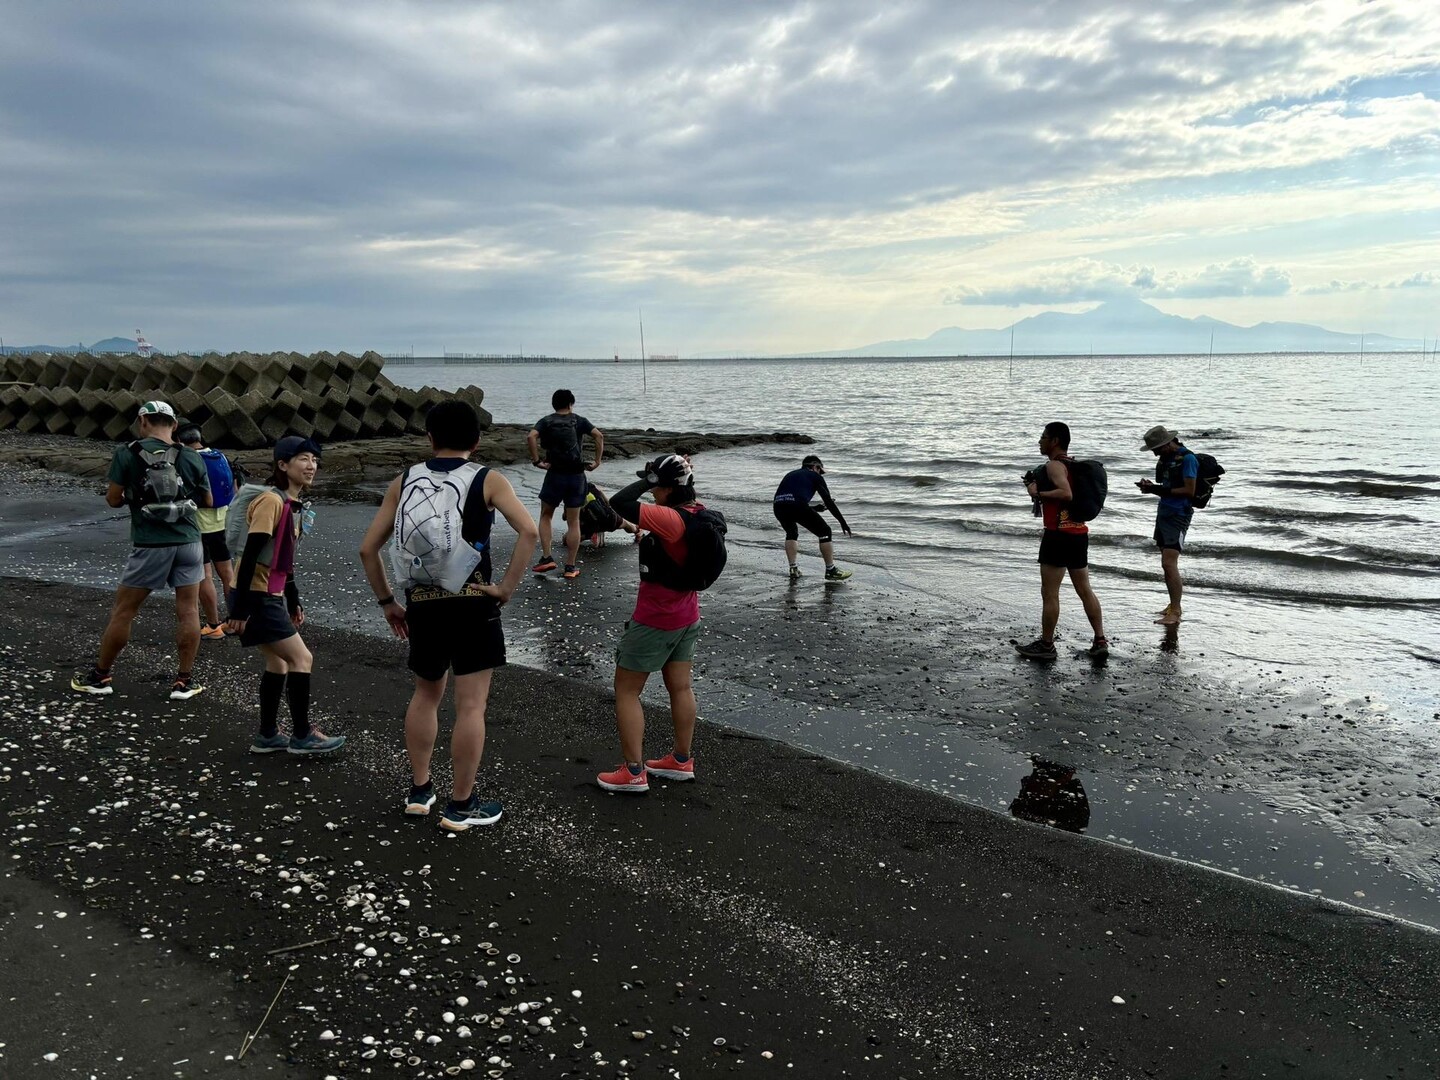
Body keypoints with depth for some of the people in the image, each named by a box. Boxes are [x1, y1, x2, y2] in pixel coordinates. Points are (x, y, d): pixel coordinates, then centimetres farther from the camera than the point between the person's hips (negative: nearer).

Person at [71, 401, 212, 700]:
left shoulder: (127, 454, -5)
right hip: (188, 542, 2)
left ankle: (99, 677, 23)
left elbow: (113, 500, -3)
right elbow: (207, 501, 10)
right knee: (188, 611, 7)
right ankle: (184, 681, 11)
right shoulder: (191, 458, 1)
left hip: (149, 545, -1)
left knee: (123, 611, 11)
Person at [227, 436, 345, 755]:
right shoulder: (271, 501, -18)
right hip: (256, 597, -9)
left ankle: (268, 736, 25)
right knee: (302, 659, -5)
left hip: (271, 595, 9)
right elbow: (250, 556, -21)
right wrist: (239, 610, -22)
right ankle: (302, 735, 6)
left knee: (278, 662, 15)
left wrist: (293, 601, 21)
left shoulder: (295, 505, 11)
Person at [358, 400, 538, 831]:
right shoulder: (488, 480, -2)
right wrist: (508, 586, -12)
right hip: (473, 605, -4)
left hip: (422, 606, 4)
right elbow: (528, 531, -18)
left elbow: (367, 548, 5)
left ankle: (419, 791, 31)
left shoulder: (404, 482, 6)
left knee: (426, 694, 24)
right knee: (471, 706, 4)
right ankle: (460, 806, 12)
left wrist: (387, 602, 13)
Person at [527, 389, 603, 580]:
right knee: (573, 522, 6)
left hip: (555, 474, -1)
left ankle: (546, 558, 6)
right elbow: (599, 435, -7)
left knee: (545, 516, 17)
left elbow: (531, 437, -15)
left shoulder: (546, 421, 4)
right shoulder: (579, 420, 6)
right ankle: (570, 567, 6)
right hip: (577, 475, 1)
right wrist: (597, 460, -3)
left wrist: (537, 461, -10)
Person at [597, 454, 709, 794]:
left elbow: (619, 504, -35)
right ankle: (681, 761, 29)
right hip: (686, 616, 9)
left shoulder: (671, 519, -28)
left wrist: (645, 480, -22)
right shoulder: (699, 514, 0)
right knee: (681, 688, 17)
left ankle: (633, 772, 7)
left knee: (626, 690, 4)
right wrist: (641, 533, 4)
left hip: (655, 621, -9)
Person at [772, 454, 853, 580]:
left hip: (778, 506, 5)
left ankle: (793, 570, 25)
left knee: (792, 533, 33)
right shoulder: (815, 476, 20)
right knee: (825, 532, 12)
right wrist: (842, 522, 21)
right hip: (798, 506, -5)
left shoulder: (791, 474, 35)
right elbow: (829, 501, 16)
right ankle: (830, 570, 15)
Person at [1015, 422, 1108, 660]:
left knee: (1049, 593, -1)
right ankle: (1100, 642, 14)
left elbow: (1066, 493, -26)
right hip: (1080, 533, 9)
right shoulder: (1074, 464, 17)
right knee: (1085, 590, 13)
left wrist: (1038, 493, -15)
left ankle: (1046, 645, 5)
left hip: (1059, 535, -9)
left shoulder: (1054, 465, -11)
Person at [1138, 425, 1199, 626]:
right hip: (1164, 512, 9)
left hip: (1178, 515, -9)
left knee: (1169, 563, -15)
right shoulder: (1165, 459, 13)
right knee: (1167, 563, 13)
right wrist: (1150, 486, -4)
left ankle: (1175, 613, -13)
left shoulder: (1187, 459, -13)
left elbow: (1189, 490, -17)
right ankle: (1174, 604, 24)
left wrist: (1158, 489, -19)